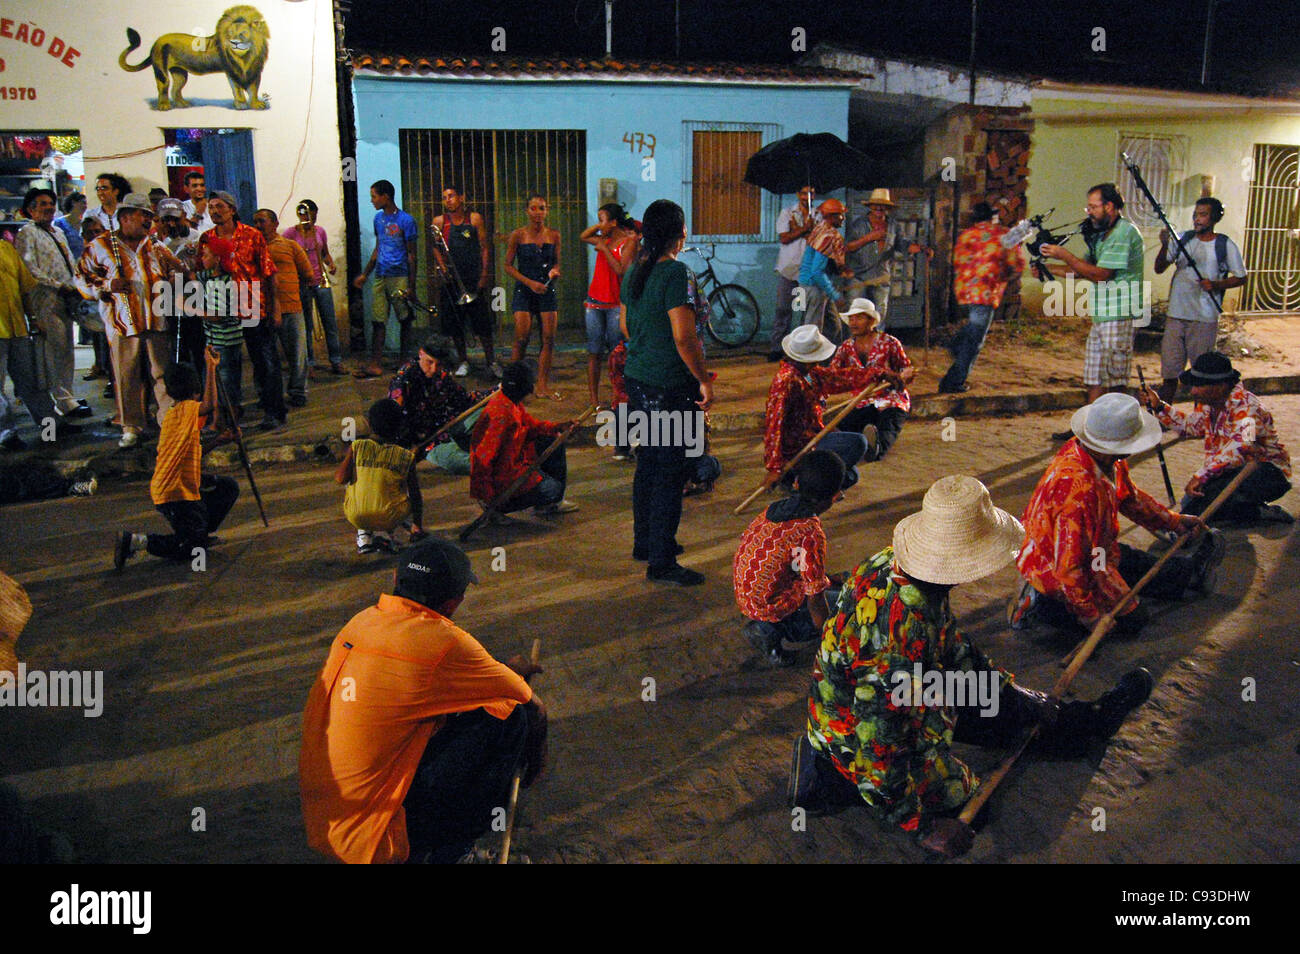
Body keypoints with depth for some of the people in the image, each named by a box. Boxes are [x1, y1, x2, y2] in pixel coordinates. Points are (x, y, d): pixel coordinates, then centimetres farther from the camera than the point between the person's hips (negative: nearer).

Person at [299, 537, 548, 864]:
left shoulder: (362, 621, 3)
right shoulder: (444, 643, -18)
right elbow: (522, 694, -1)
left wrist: (503, 672, 27)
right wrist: (512, 671, 23)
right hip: (372, 842, -8)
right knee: (509, 716, -4)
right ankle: (452, 848, 7)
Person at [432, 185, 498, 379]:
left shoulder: (475, 219, 2)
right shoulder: (439, 221, 5)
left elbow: (485, 247, 1)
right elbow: (436, 247, 12)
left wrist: (484, 274, -5)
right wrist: (444, 268, -4)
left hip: (474, 278, -2)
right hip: (452, 278, 2)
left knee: (483, 323, -4)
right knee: (455, 323, 5)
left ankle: (490, 361, 8)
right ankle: (463, 361, 18)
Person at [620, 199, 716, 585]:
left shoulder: (634, 271, 7)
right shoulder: (676, 272, -18)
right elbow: (684, 337, -23)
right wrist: (704, 380, -13)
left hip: (637, 379, 9)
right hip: (670, 386, -9)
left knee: (648, 462, 20)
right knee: (671, 471, -1)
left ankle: (644, 542, 33)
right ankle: (661, 563, 5)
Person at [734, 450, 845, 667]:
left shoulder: (774, 509, -1)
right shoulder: (811, 533, -26)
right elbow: (815, 600, -21)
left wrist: (830, 580, 24)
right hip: (772, 607, -8)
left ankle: (761, 626, 13)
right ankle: (774, 634, -1)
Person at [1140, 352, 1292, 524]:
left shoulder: (1245, 406, -24)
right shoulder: (1207, 404, 3)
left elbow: (1241, 446, -43)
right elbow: (1191, 425, 27)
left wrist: (1201, 475, -46)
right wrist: (1159, 407, 15)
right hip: (1234, 471, 10)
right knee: (1188, 506, -4)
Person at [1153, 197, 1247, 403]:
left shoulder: (1226, 245, 1)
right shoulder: (1182, 239, 7)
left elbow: (1241, 277, 7)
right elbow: (1159, 269, 4)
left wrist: (1216, 285, -11)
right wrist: (1165, 246, -14)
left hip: (1205, 319, -2)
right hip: (1176, 315, 2)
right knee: (1169, 373, 3)